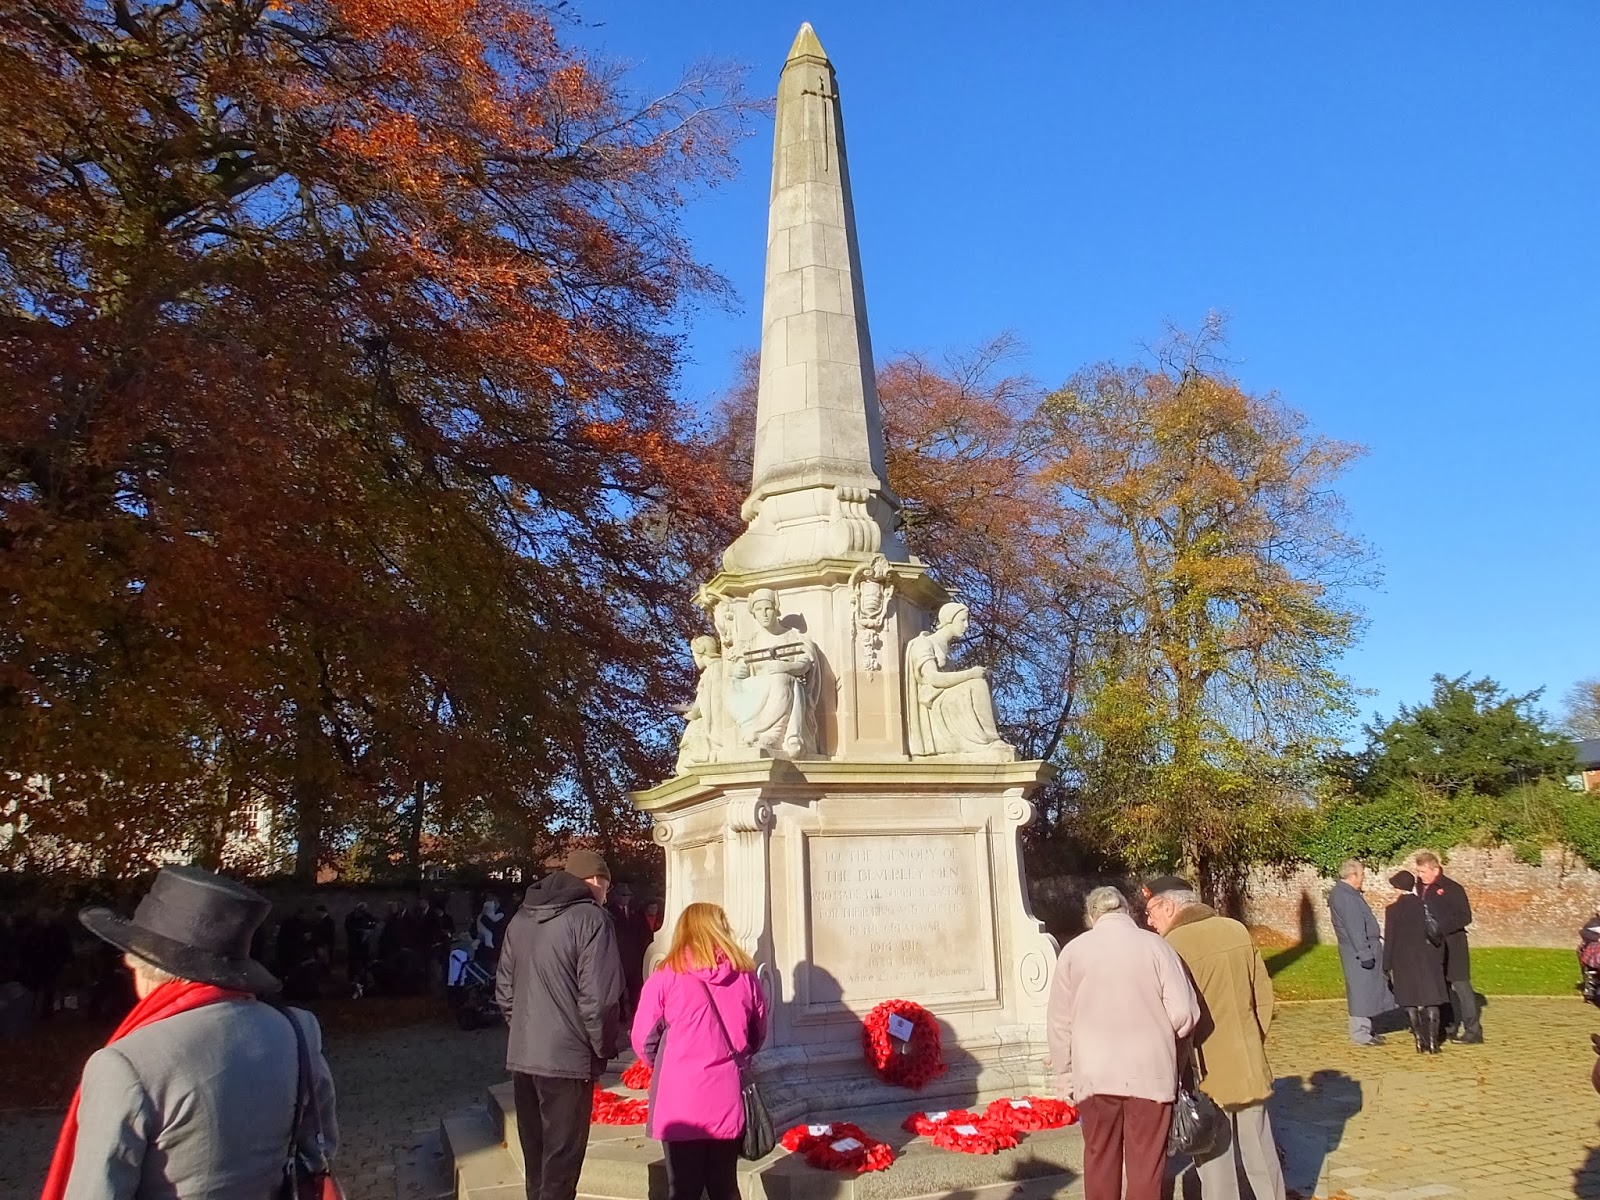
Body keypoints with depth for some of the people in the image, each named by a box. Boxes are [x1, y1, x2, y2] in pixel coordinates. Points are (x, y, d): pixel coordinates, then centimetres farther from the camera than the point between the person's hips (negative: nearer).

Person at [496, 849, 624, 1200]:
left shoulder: (521, 917, 11)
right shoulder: (591, 917, -12)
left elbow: (504, 990, 14)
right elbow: (598, 997, -17)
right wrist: (604, 1047, -5)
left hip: (522, 1055, 7)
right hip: (567, 1057, -7)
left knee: (535, 1152, 19)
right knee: (562, 1155, 4)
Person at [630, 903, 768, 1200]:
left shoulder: (666, 976, -7)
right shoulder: (745, 977, 1)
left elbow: (643, 1041, -2)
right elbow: (758, 1035, 13)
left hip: (681, 1103, -3)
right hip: (728, 1101, 3)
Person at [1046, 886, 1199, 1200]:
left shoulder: (1074, 950, 1)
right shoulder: (1154, 945, -3)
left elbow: (1060, 1020, 2)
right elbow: (1184, 1013, -7)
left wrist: (1062, 1073, 11)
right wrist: (1158, 1040, 12)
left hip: (1094, 1073, 1)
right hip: (1149, 1071, -1)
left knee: (1100, 1159, 14)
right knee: (1146, 1163, 8)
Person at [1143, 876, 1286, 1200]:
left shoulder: (1174, 945, -17)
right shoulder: (1237, 930, 2)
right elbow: (1264, 995, 8)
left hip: (1206, 1073, -6)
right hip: (1249, 1064, 6)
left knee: (1215, 1159, 6)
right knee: (1260, 1150, 18)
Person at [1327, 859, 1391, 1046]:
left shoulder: (1346, 893, 14)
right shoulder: (1345, 896, -20)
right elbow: (1354, 929, -23)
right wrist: (1364, 954, -23)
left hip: (1365, 948, 11)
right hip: (1358, 952, -11)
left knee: (1368, 989, 16)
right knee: (1361, 990, -4)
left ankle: (1364, 1029, 24)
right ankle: (1360, 1034, 3)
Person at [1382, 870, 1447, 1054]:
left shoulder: (1393, 909, -7)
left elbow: (1389, 940, -6)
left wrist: (1388, 966, 1)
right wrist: (1439, 961, 11)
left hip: (1404, 961, -2)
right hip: (1428, 959, 2)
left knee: (1411, 1003, 5)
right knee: (1431, 1001, 8)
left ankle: (1421, 1041, 3)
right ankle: (1433, 1041, 3)